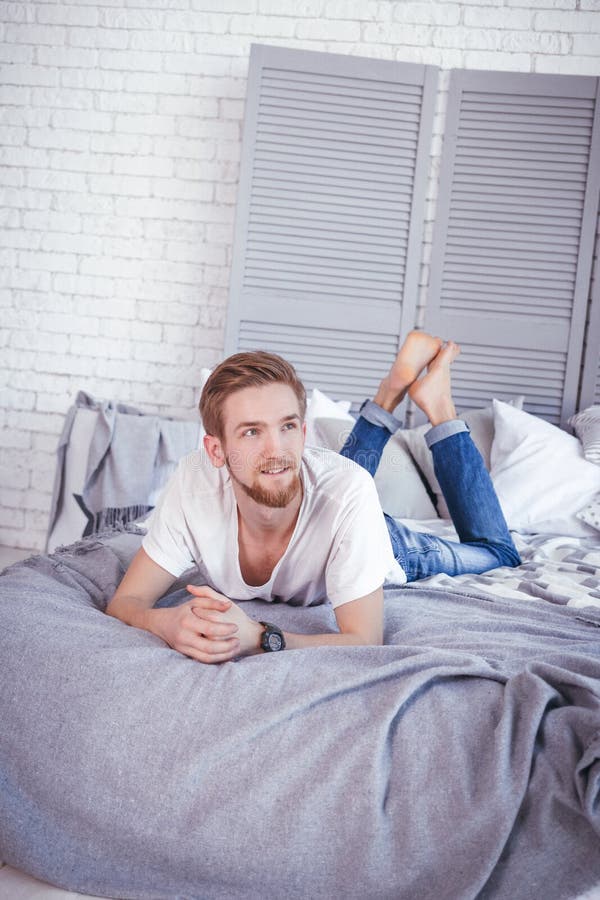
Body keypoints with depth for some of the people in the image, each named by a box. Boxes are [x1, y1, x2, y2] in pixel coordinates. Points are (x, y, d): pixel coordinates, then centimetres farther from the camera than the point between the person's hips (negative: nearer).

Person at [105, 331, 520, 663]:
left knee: (496, 552, 26)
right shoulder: (195, 480, -40)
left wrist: (259, 638, -58)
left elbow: (365, 641, -43)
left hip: (383, 549, -1)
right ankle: (394, 387, 35)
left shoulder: (345, 491, -46)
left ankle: (438, 403, 26)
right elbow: (124, 602, -33)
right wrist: (168, 622, -56)